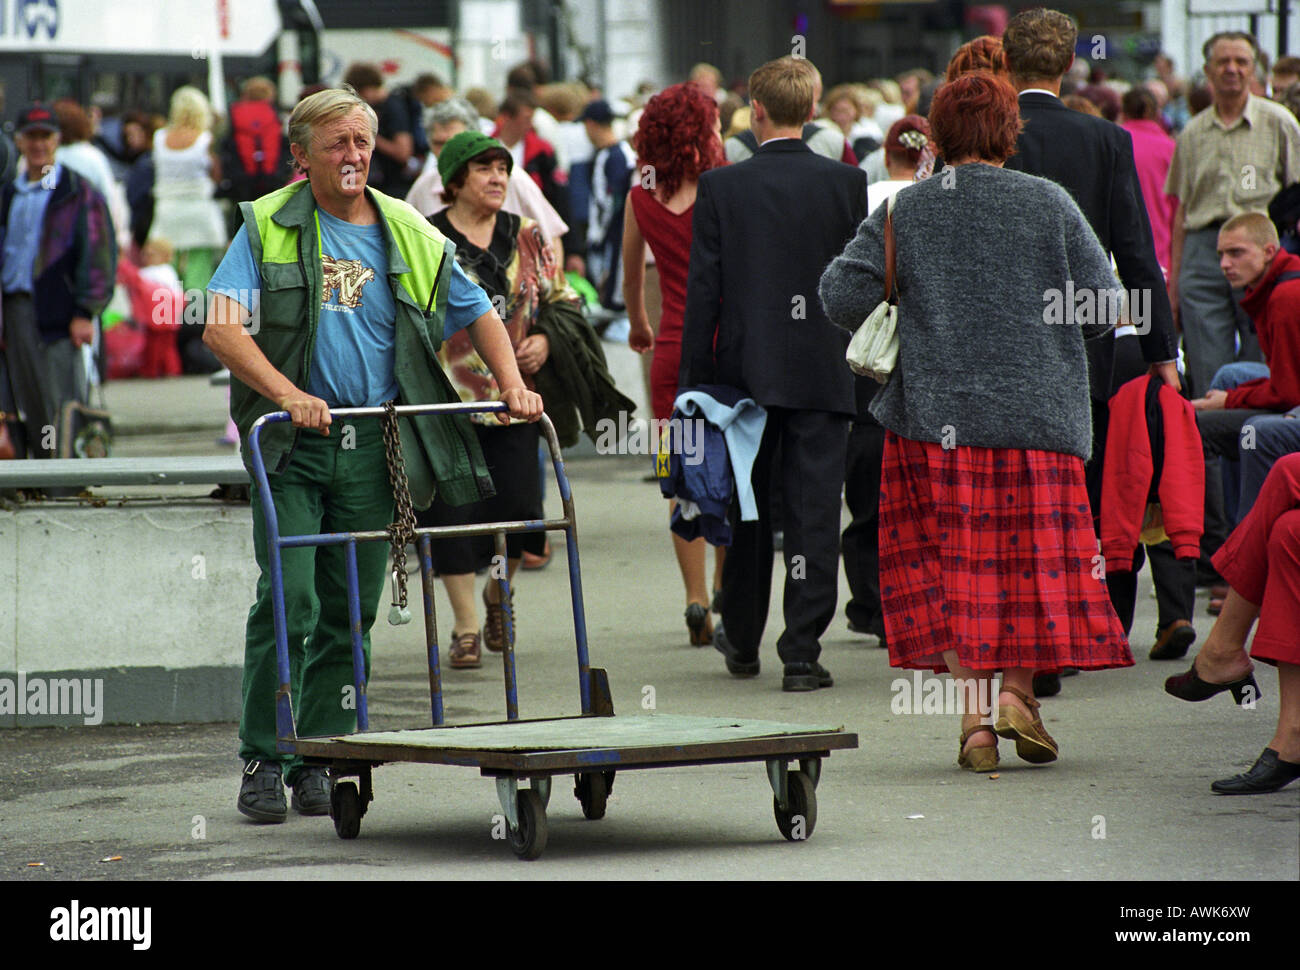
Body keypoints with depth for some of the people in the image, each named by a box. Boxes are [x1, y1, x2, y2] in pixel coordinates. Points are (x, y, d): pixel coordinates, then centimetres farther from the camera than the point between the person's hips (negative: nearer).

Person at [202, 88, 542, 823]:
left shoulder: (408, 236, 11)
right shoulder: (268, 227, 1)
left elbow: (479, 315, 22)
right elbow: (222, 325, -11)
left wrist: (512, 384, 5)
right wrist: (287, 394, -24)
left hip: (373, 450, 3)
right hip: (293, 447, -3)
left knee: (350, 612, 4)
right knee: (288, 602, -12)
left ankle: (320, 760, 12)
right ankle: (264, 761, -5)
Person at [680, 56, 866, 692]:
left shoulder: (720, 187, -5)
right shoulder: (847, 183, -3)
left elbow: (702, 290, -4)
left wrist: (693, 380, 0)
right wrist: (861, 364, 13)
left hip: (746, 370, 0)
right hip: (823, 372, 0)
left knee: (746, 513, 14)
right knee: (813, 514, 0)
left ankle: (742, 643, 27)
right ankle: (802, 652, -4)